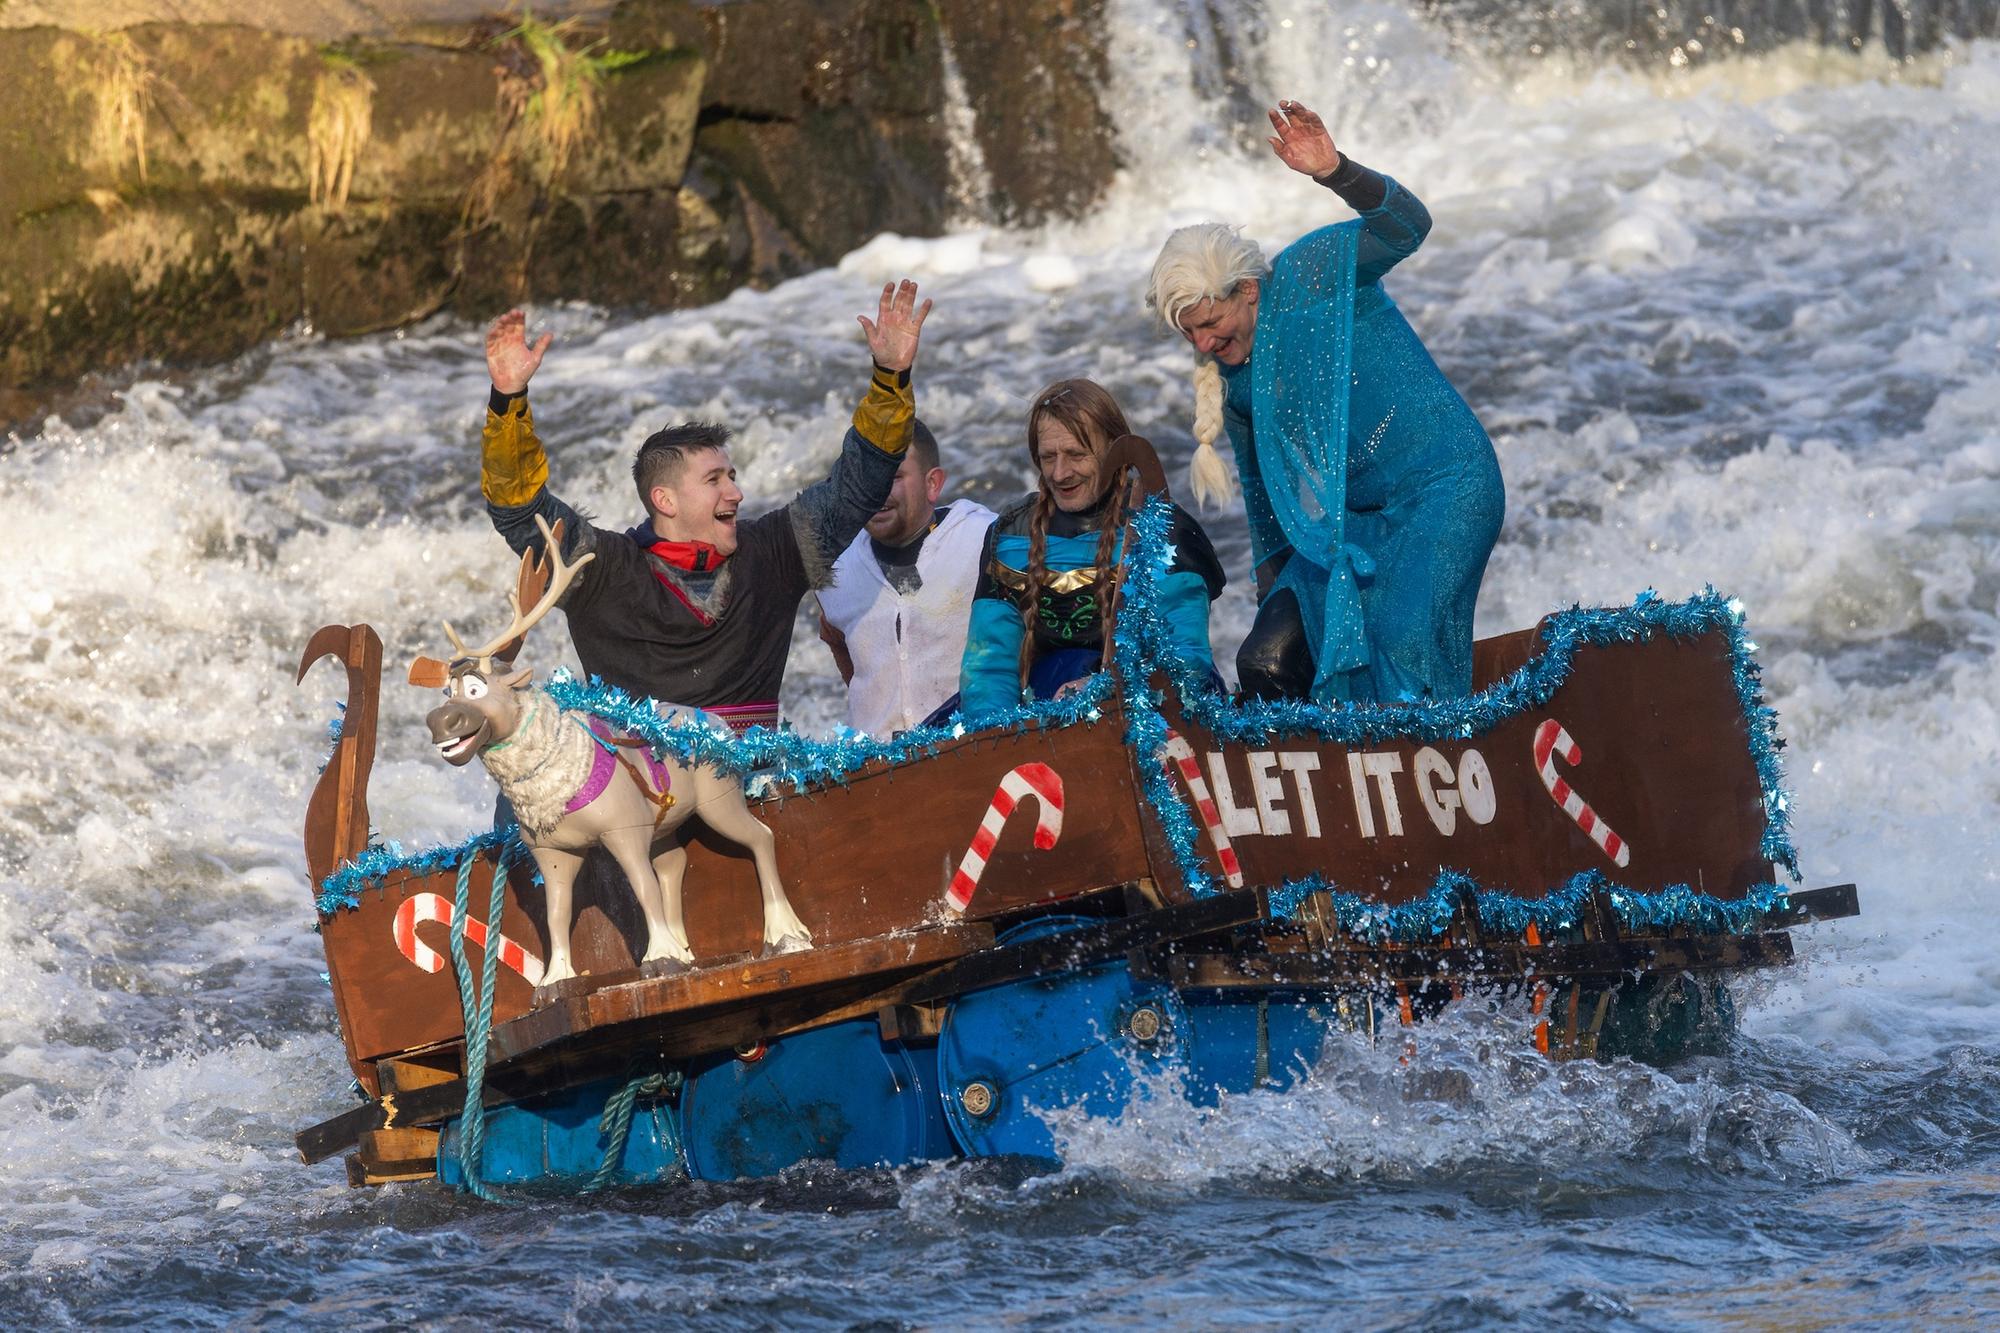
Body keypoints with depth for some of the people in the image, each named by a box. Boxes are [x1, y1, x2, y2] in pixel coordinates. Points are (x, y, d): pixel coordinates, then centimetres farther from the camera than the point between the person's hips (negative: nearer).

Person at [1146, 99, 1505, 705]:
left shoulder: (1309, 274, -9)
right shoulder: (1232, 380, 9)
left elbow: (1406, 227, -26)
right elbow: (1263, 489, 22)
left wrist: (1335, 173, -42)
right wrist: (1271, 580, 26)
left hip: (1444, 491, -7)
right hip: (1354, 524, 7)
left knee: (1405, 652, -23)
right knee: (1265, 665, -7)